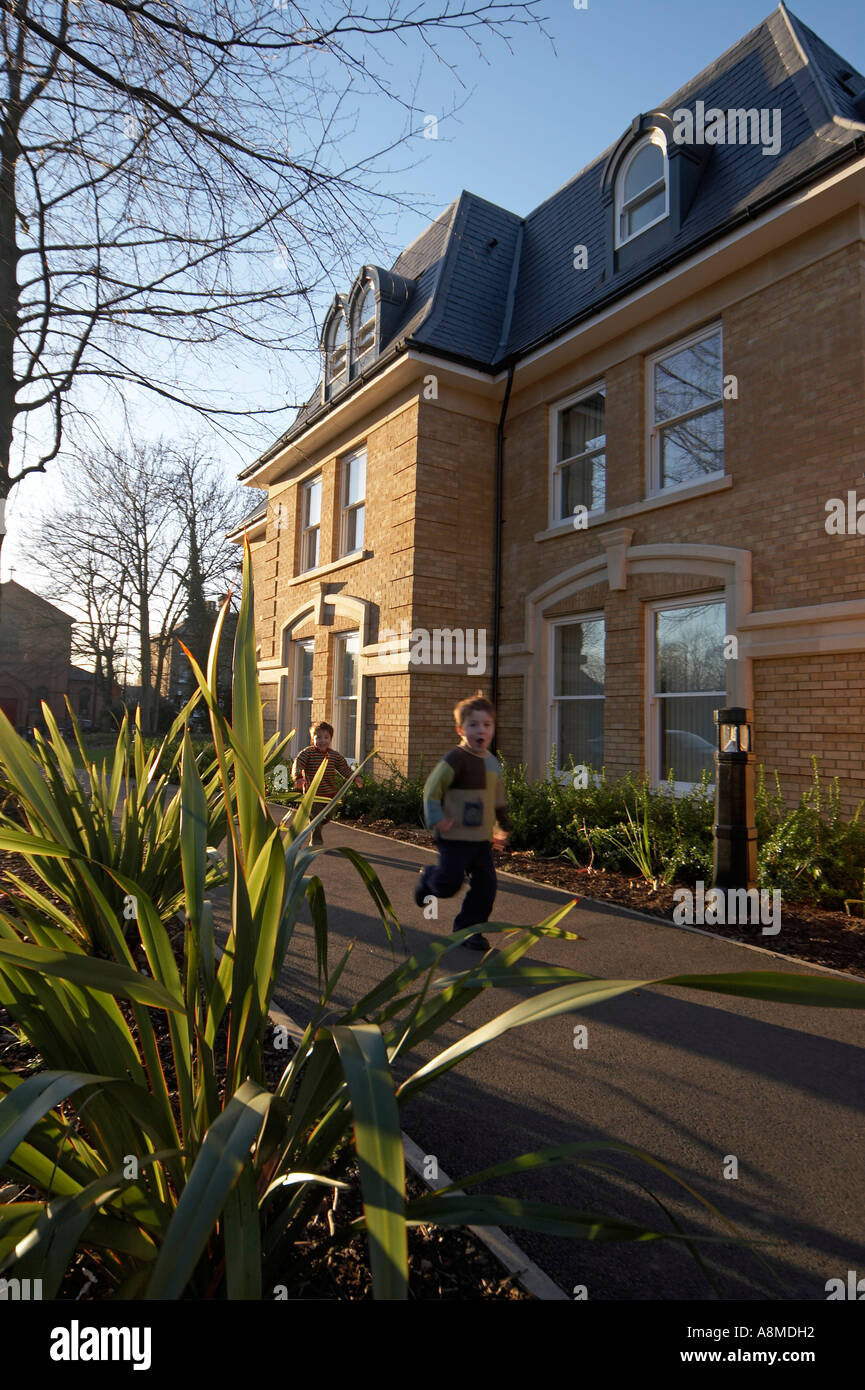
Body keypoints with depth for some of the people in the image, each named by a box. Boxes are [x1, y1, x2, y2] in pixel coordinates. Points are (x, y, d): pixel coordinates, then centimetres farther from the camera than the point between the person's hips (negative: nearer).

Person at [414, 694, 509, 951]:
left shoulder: (493, 763, 11)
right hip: (455, 837, -7)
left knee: (485, 884, 5)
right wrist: (436, 819, -23)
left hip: (482, 839, 7)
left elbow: (498, 800, 23)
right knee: (449, 883, -6)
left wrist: (502, 828, 27)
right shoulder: (455, 760, -14)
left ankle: (469, 929, 21)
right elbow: (432, 788, -15)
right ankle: (427, 878, 29)